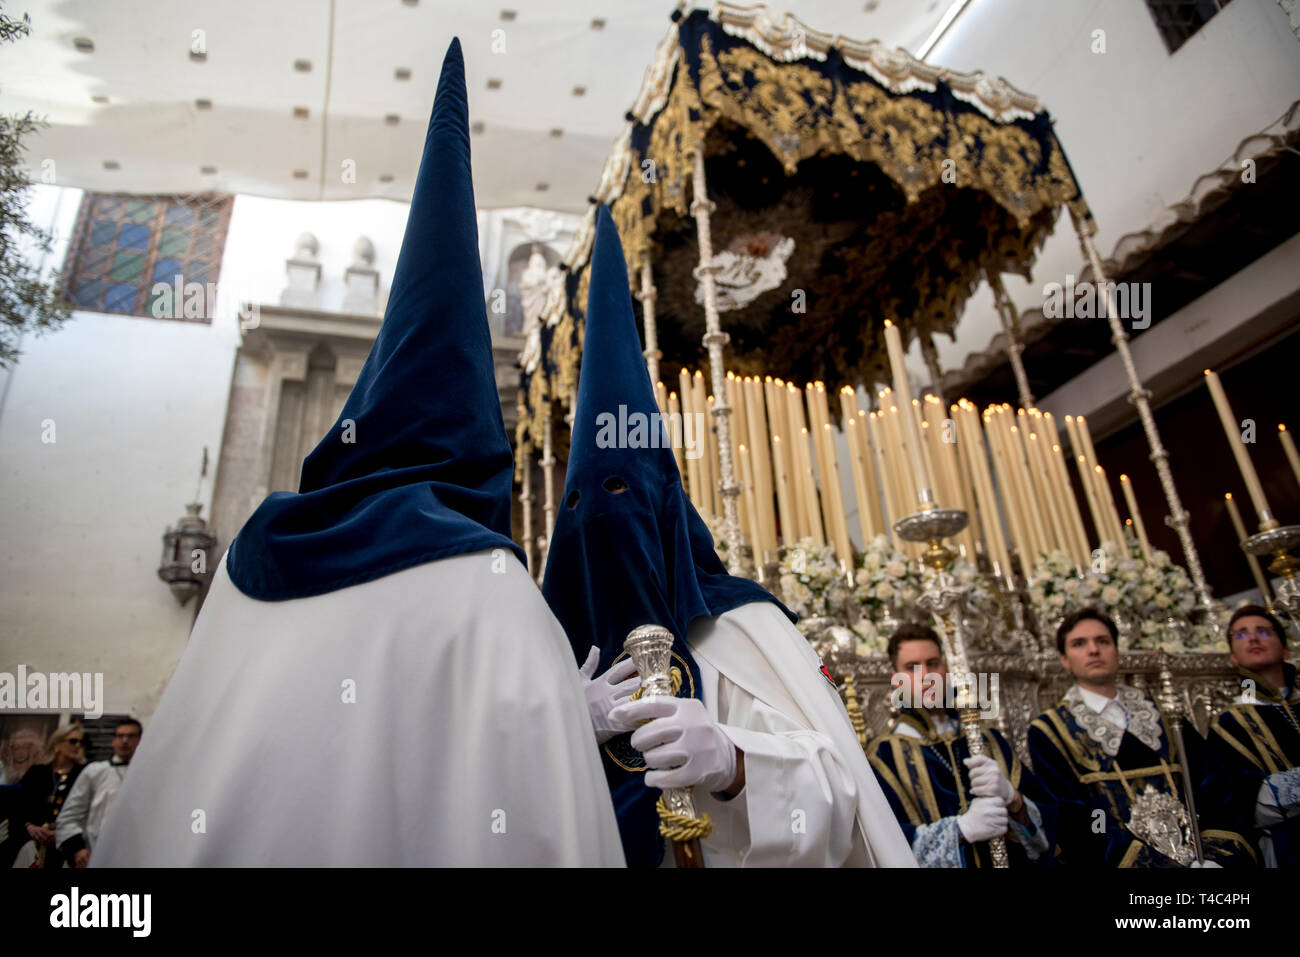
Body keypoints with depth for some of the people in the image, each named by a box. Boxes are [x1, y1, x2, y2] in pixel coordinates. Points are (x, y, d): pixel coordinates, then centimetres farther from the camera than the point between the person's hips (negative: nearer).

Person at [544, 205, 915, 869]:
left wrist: (732, 763, -41)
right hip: (605, 850, 4)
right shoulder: (560, 642, -5)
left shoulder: (734, 626, -17)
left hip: (726, 851, -3)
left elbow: (831, 784, -22)